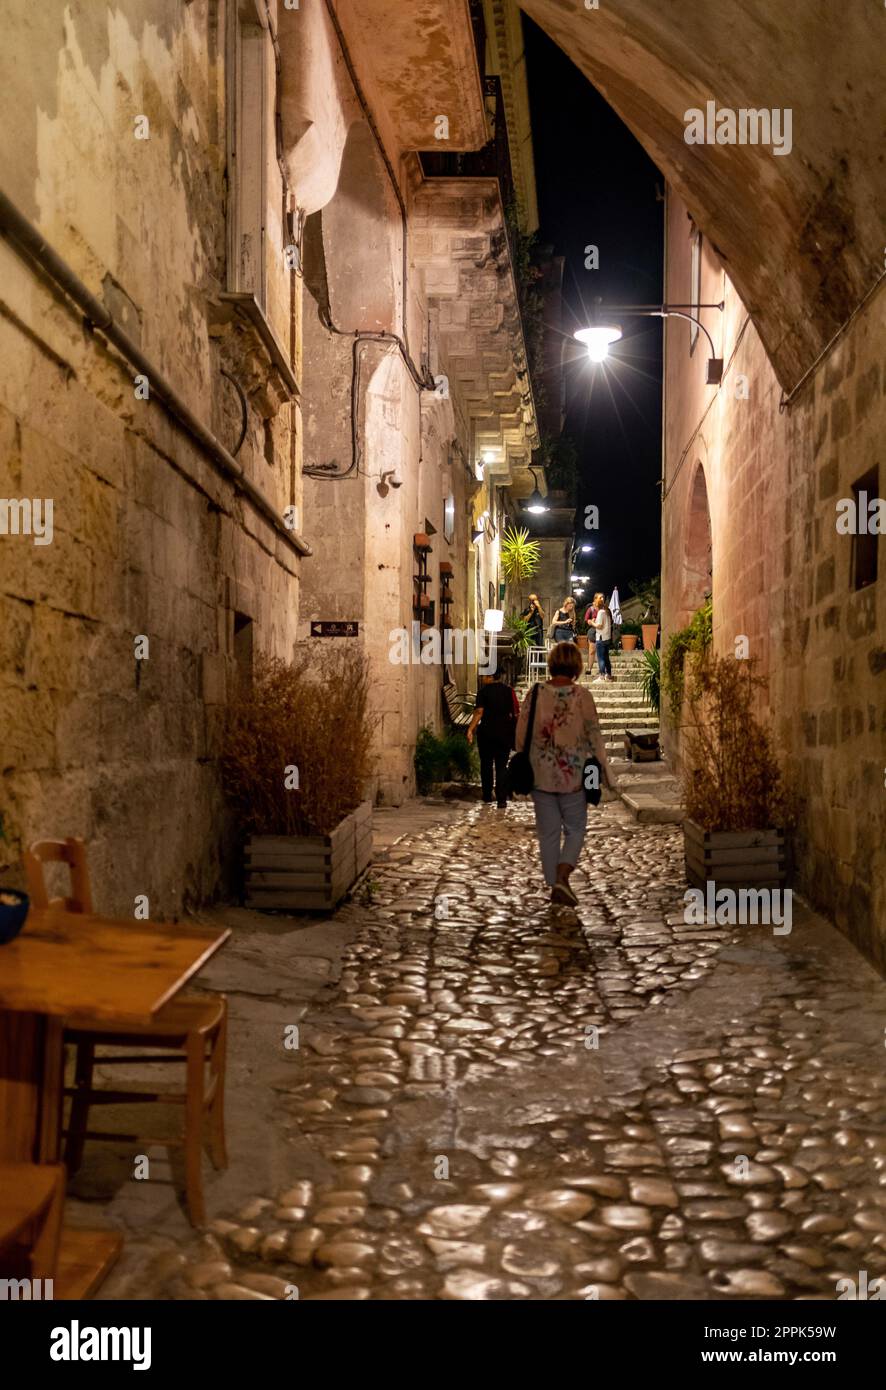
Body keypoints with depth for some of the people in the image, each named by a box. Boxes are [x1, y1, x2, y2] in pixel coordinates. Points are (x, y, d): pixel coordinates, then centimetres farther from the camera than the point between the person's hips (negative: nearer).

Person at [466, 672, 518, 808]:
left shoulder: (483, 691, -7)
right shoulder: (509, 690, 1)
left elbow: (479, 712, -14)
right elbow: (516, 713, 1)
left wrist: (470, 729, -13)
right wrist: (515, 731, 11)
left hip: (486, 732, -2)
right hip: (505, 733, 2)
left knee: (486, 765, 14)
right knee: (501, 766, 3)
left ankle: (487, 795, 22)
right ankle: (502, 799, -5)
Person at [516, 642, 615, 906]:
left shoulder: (535, 694, -4)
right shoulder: (581, 695, -9)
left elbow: (521, 736, 0)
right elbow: (594, 736, -5)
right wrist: (605, 774, 2)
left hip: (541, 774, 2)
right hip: (573, 774, -2)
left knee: (548, 832, 11)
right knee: (575, 829, 11)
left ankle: (554, 885, 16)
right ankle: (562, 878, -7)